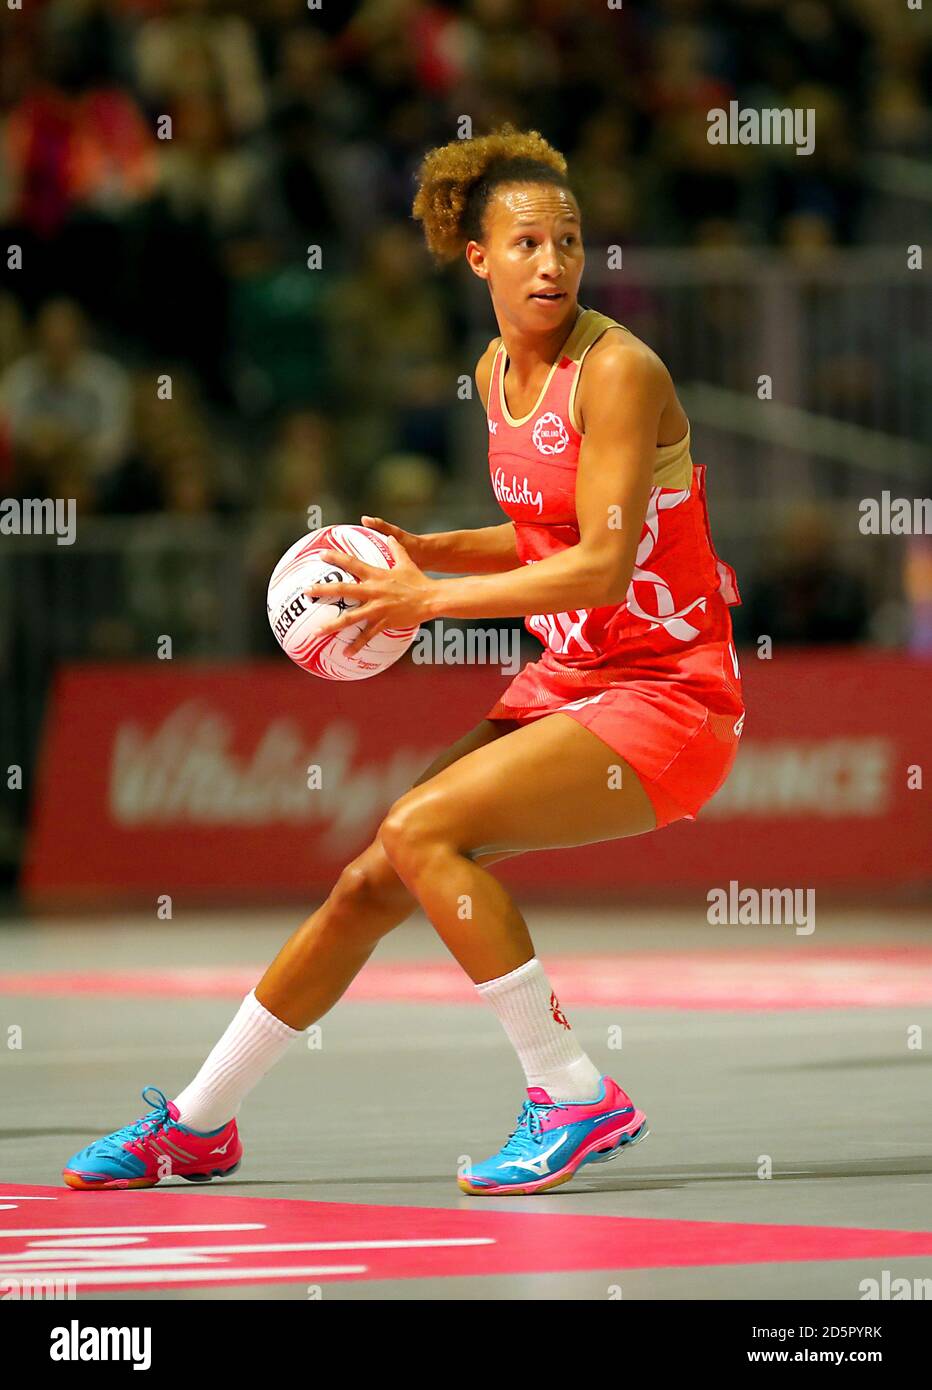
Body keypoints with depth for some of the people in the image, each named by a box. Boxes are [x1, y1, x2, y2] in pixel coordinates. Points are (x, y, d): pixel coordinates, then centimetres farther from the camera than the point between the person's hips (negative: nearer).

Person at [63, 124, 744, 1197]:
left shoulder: (617, 371, -17)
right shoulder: (498, 372, 8)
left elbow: (603, 566, -24)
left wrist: (429, 599, -24)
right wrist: (428, 552, 4)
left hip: (666, 696, -8)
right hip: (565, 684, 8)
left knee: (423, 830, -24)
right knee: (369, 882, 5)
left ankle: (577, 1099, -17)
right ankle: (197, 1124, 19)